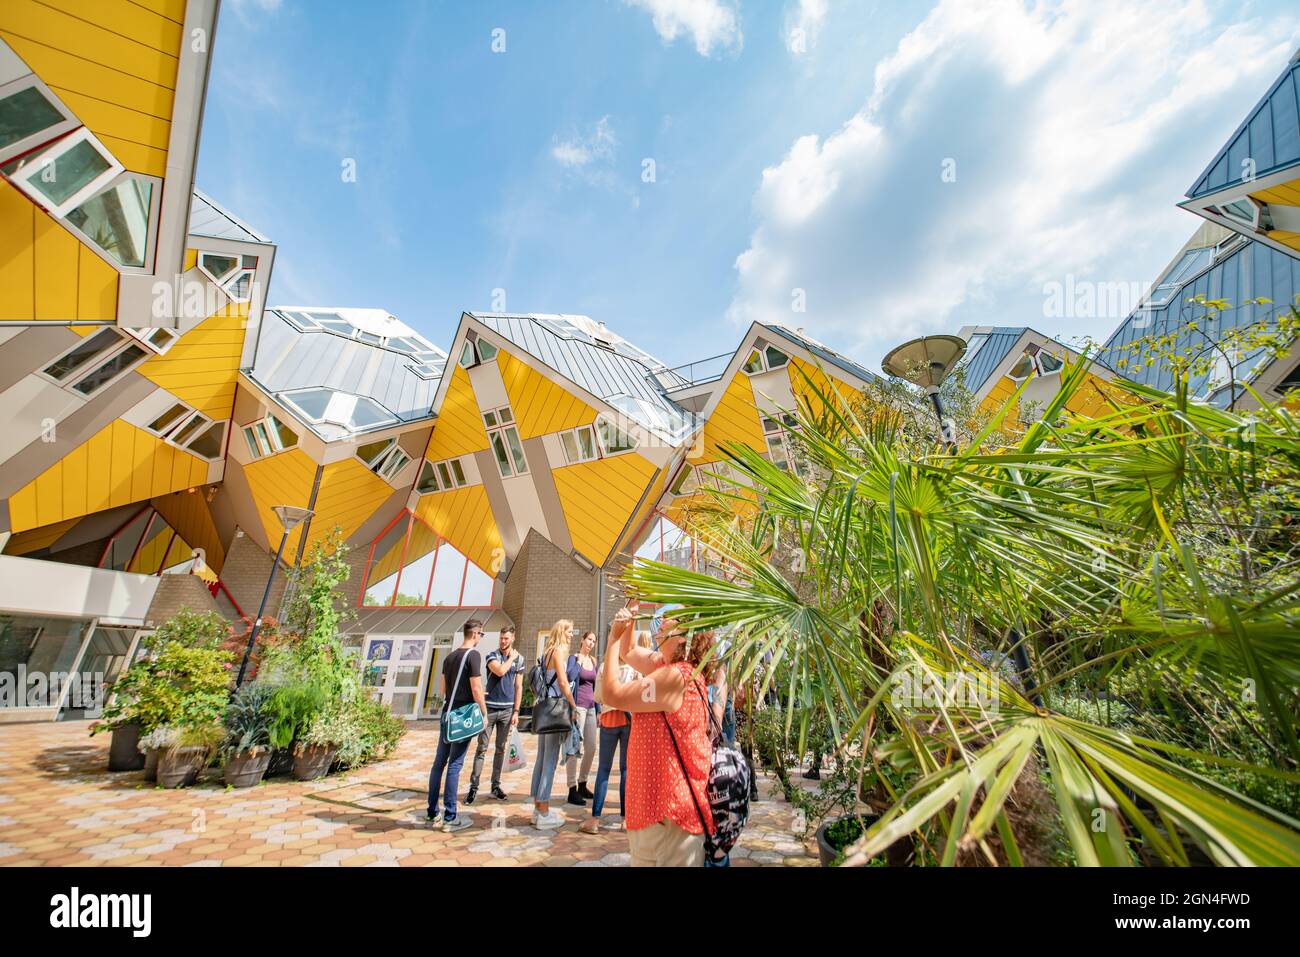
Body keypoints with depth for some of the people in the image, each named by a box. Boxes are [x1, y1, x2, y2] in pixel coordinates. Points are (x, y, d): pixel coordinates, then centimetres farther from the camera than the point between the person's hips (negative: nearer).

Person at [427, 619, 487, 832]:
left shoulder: (450, 657, 11)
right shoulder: (472, 655, -13)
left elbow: (443, 689, 16)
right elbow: (476, 689, -15)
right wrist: (484, 713, -6)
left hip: (447, 713, 8)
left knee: (439, 762, 14)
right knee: (455, 765, -2)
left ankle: (433, 811, 25)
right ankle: (450, 817, 5)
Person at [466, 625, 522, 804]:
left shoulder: (519, 659, 5)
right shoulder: (492, 655, -3)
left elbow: (518, 687, 7)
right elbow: (500, 671, -24)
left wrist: (516, 712, 2)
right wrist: (511, 657, -8)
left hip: (507, 710, 3)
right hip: (490, 708, -2)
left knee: (501, 749, 10)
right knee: (481, 748, 1)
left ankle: (496, 786, 20)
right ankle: (473, 787, 10)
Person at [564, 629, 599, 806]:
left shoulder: (593, 661, 14)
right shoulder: (574, 658, -4)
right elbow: (569, 677, -23)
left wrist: (598, 709, 17)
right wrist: (579, 660, -13)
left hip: (591, 707, 7)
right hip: (578, 706, -7)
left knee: (591, 748, 10)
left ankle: (582, 785, 25)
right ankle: (572, 790, 3)